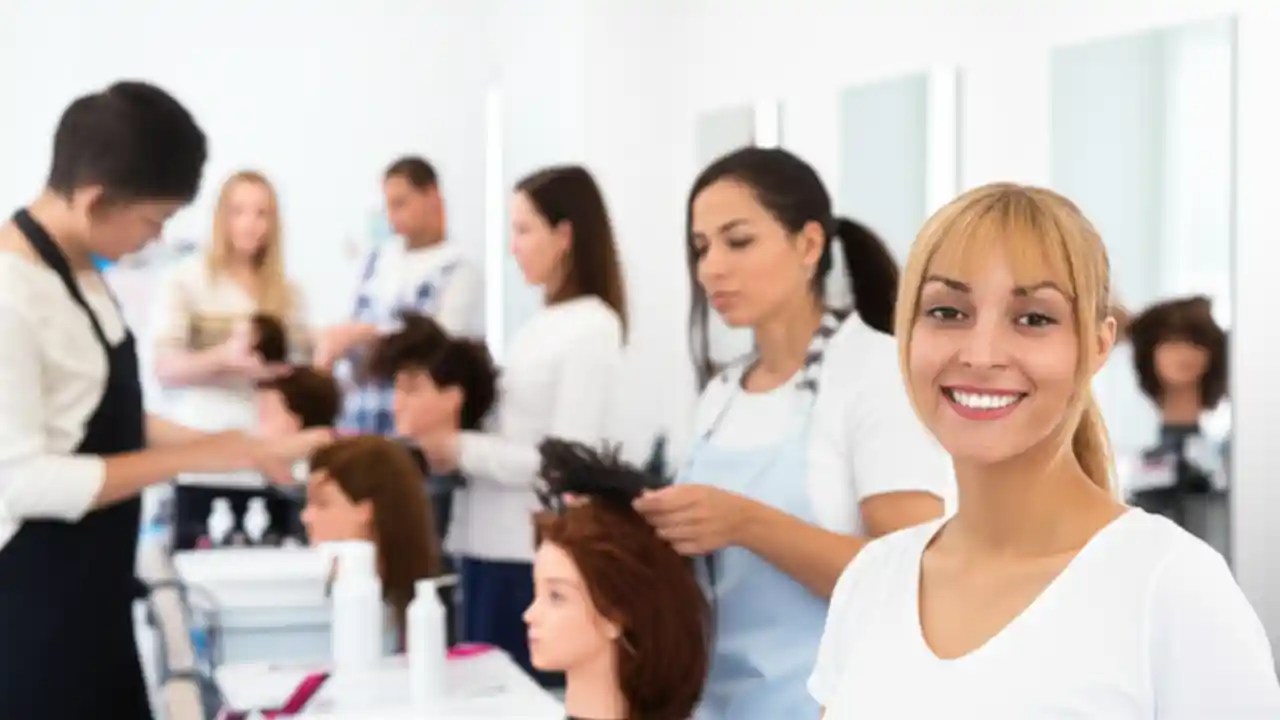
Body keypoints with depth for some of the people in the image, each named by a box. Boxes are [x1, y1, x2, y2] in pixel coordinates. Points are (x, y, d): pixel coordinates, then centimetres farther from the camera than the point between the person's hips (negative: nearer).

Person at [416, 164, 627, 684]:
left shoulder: (592, 327, -11)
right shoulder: (541, 324, 14)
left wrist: (461, 450, -13)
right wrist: (448, 440, 0)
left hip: (535, 554, -8)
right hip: (489, 544, 8)